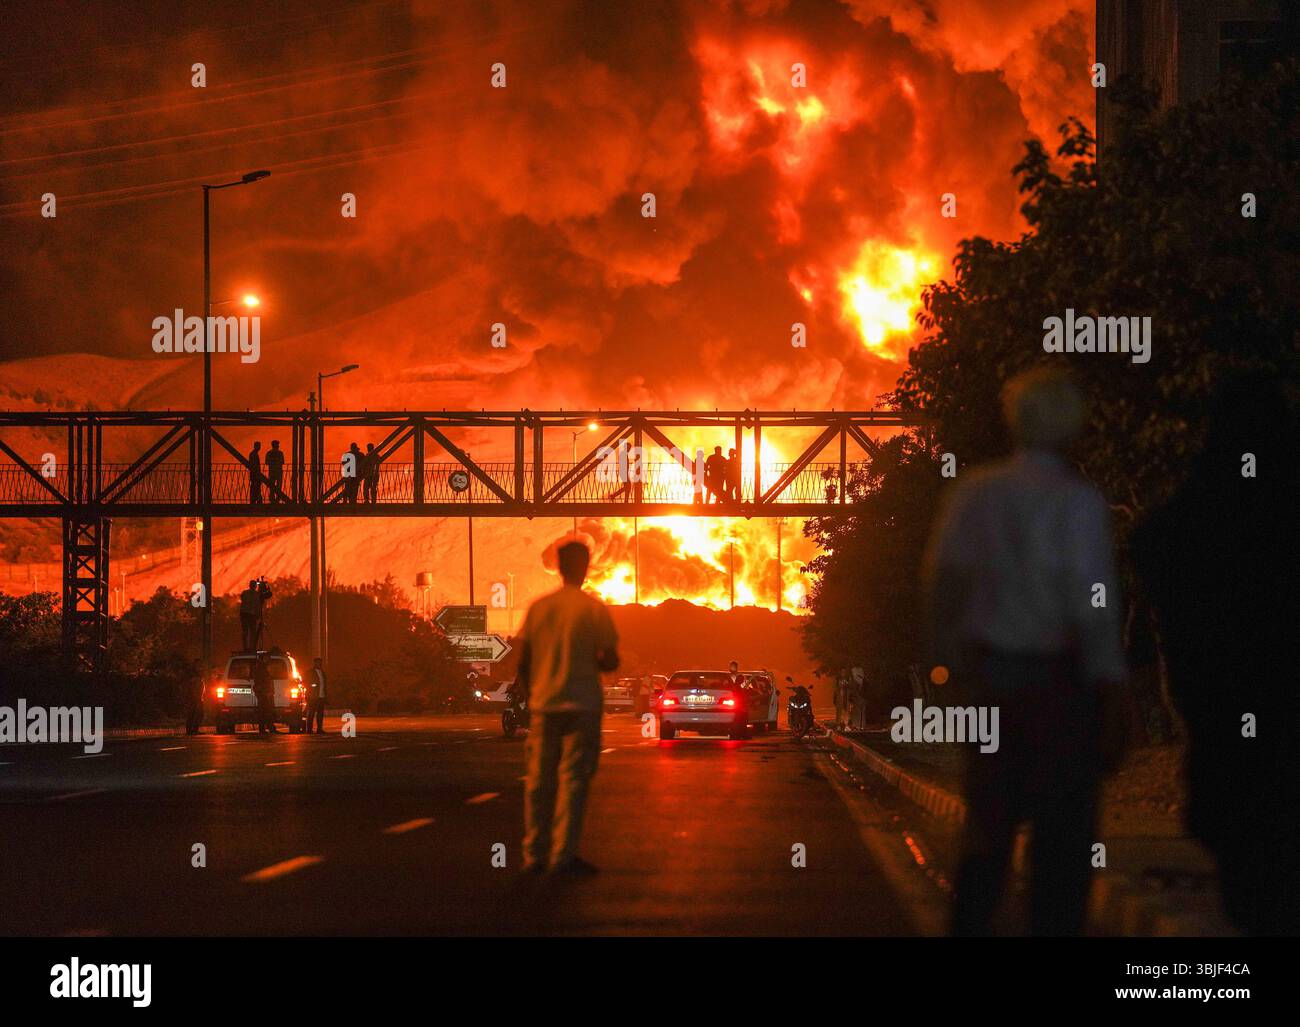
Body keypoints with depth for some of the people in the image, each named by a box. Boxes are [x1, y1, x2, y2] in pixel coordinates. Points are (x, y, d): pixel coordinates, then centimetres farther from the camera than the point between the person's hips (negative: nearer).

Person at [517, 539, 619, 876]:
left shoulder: (538, 608, 4)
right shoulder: (593, 609, -5)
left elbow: (522, 663, 6)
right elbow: (610, 661, -5)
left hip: (543, 705, 3)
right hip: (581, 705, -3)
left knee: (539, 782, 10)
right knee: (573, 780, -1)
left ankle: (535, 855, 11)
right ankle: (563, 856, -6)